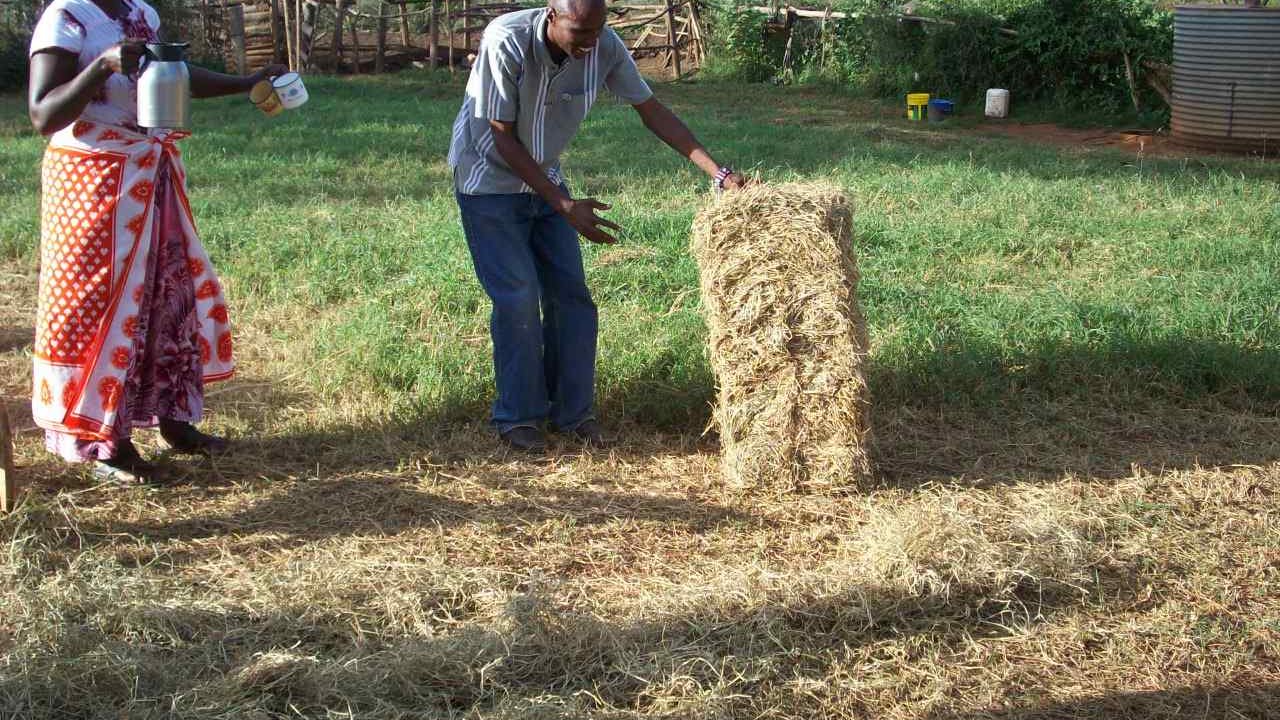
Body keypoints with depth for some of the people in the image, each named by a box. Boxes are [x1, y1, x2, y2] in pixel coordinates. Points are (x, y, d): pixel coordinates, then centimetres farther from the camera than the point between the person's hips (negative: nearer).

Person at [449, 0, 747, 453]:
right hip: (489, 181, -5)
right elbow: (503, 137, -24)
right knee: (518, 297, -11)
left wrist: (718, 172, -14)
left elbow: (652, 111, -8)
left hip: (544, 180, 5)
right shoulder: (505, 41, -30)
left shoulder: (605, 47, -18)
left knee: (570, 295, 0)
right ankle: (517, 418, 4)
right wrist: (565, 206, -26)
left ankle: (571, 412, 12)